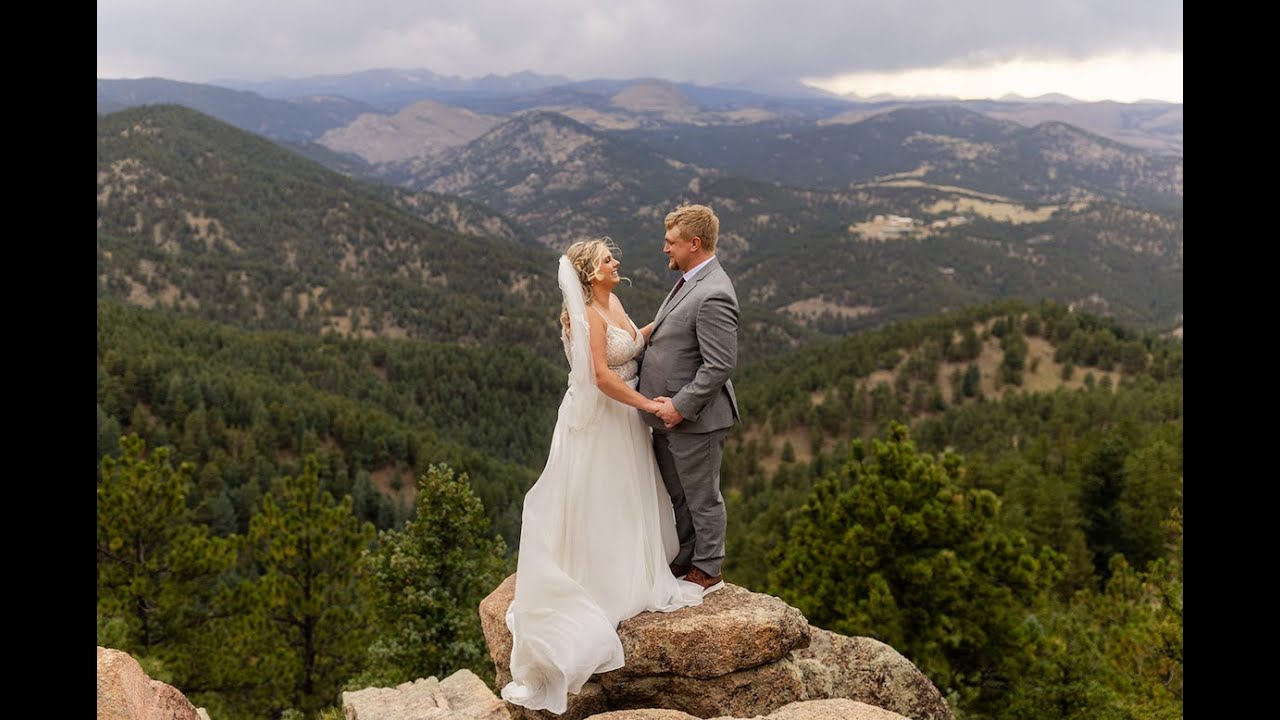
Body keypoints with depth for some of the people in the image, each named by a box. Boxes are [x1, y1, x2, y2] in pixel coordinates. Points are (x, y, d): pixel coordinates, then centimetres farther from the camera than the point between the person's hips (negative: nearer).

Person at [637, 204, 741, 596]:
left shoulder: (713, 296, -24)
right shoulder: (690, 281, 8)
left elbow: (720, 365, -26)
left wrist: (680, 406, -22)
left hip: (694, 417, -10)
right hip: (669, 415, 10)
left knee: (701, 497, 8)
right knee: (676, 494, 22)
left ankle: (707, 572, 24)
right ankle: (683, 561, 38)